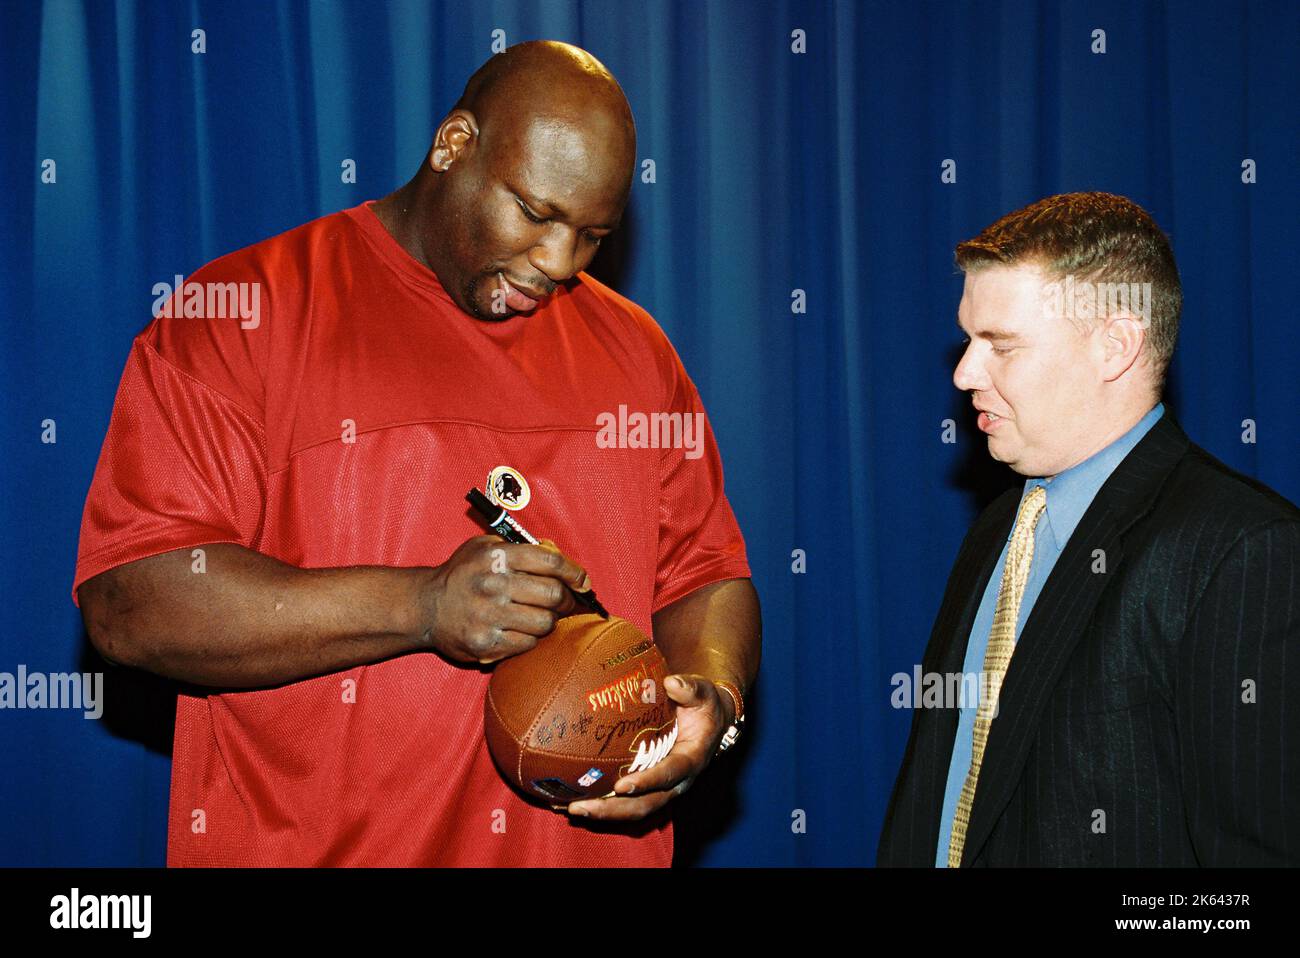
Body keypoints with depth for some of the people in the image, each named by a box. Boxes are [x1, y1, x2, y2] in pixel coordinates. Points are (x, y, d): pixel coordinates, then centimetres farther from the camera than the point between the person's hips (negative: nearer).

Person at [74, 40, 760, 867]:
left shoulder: (632, 348, 8)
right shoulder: (243, 311, -8)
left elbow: (706, 580, 12)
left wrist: (712, 698, -10)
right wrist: (422, 606, -24)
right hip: (309, 844, -3)